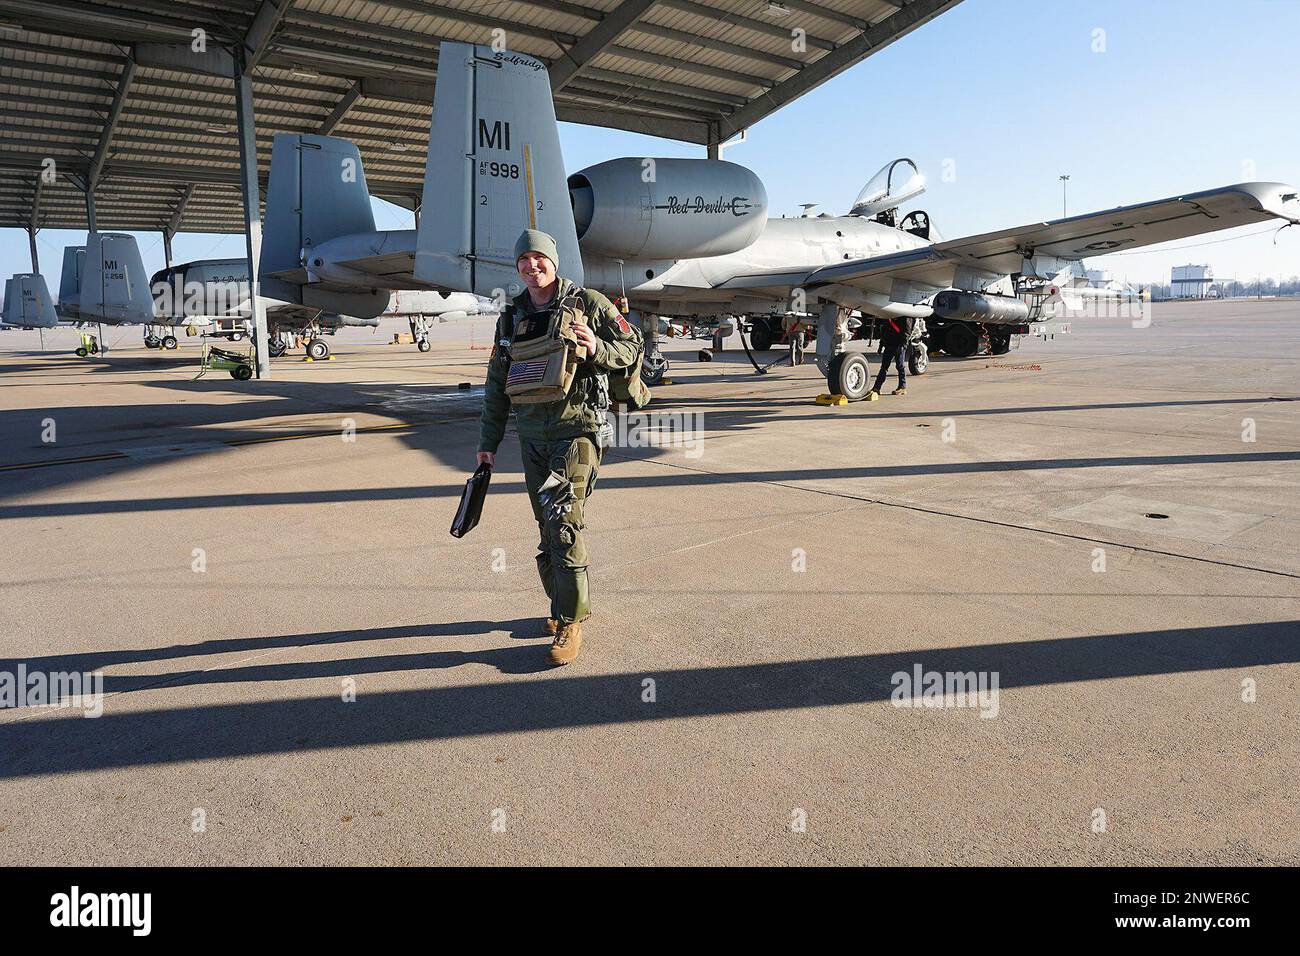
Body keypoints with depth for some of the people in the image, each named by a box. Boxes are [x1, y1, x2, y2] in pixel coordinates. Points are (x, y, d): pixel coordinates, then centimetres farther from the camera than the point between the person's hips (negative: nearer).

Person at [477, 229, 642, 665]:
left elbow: (633, 348, 3)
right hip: (532, 435, 5)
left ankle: (570, 621, -5)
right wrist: (488, 440, 16)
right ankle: (565, 606, 25)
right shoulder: (511, 317, 12)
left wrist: (597, 348, -17)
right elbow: (497, 383, 17)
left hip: (576, 430, -5)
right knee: (548, 527, 10)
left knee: (563, 522, -14)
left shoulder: (588, 304, -2)